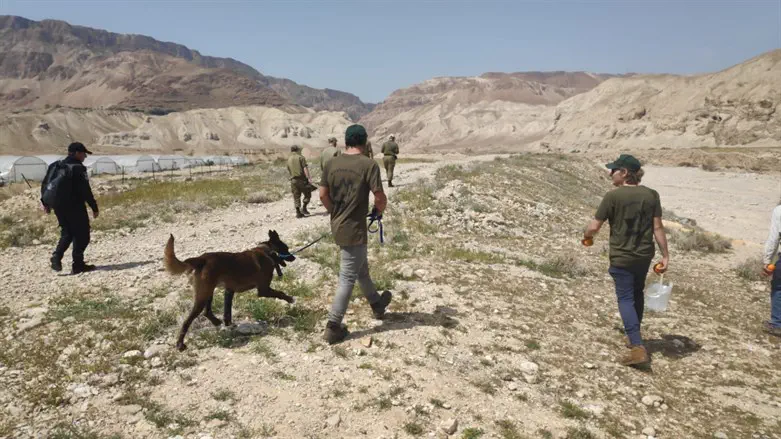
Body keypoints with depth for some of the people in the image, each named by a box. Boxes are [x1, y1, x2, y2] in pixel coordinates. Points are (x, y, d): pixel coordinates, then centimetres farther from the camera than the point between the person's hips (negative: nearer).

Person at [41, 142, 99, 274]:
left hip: (58, 206, 7)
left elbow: (45, 185, 14)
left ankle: (57, 255, -1)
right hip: (75, 207, -7)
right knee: (82, 234, 3)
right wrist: (94, 207, -13)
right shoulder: (78, 168, -13)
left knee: (67, 233, 20)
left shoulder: (55, 166, 11)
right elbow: (86, 190, -18)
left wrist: (46, 203, 23)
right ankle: (78, 265, 2)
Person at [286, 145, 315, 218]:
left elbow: (289, 170, 17)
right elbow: (305, 168, -12)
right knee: (307, 194, 9)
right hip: (302, 179, -5)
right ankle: (304, 208, -3)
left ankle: (298, 212, 6)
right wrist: (308, 178, -16)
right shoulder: (300, 157, -3)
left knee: (296, 196, 8)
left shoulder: (289, 159, 12)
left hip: (293, 180, 5)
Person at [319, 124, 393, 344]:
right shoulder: (369, 164, -15)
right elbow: (380, 198, -15)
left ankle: (377, 304, 44)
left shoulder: (332, 164, 2)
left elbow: (323, 195, 5)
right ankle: (333, 327, 5)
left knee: (361, 269, 24)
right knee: (348, 278, 2)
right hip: (354, 229, -7)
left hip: (337, 226, 7)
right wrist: (379, 210, 7)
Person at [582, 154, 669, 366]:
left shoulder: (613, 196, -15)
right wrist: (665, 255, 4)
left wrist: (586, 236, 11)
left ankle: (638, 348, -7)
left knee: (626, 299, 1)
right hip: (645, 255, 5)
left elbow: (594, 226, -11)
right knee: (637, 294, 22)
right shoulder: (651, 195, -1)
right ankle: (634, 337, 36)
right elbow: (658, 227, -2)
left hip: (621, 257, -5)